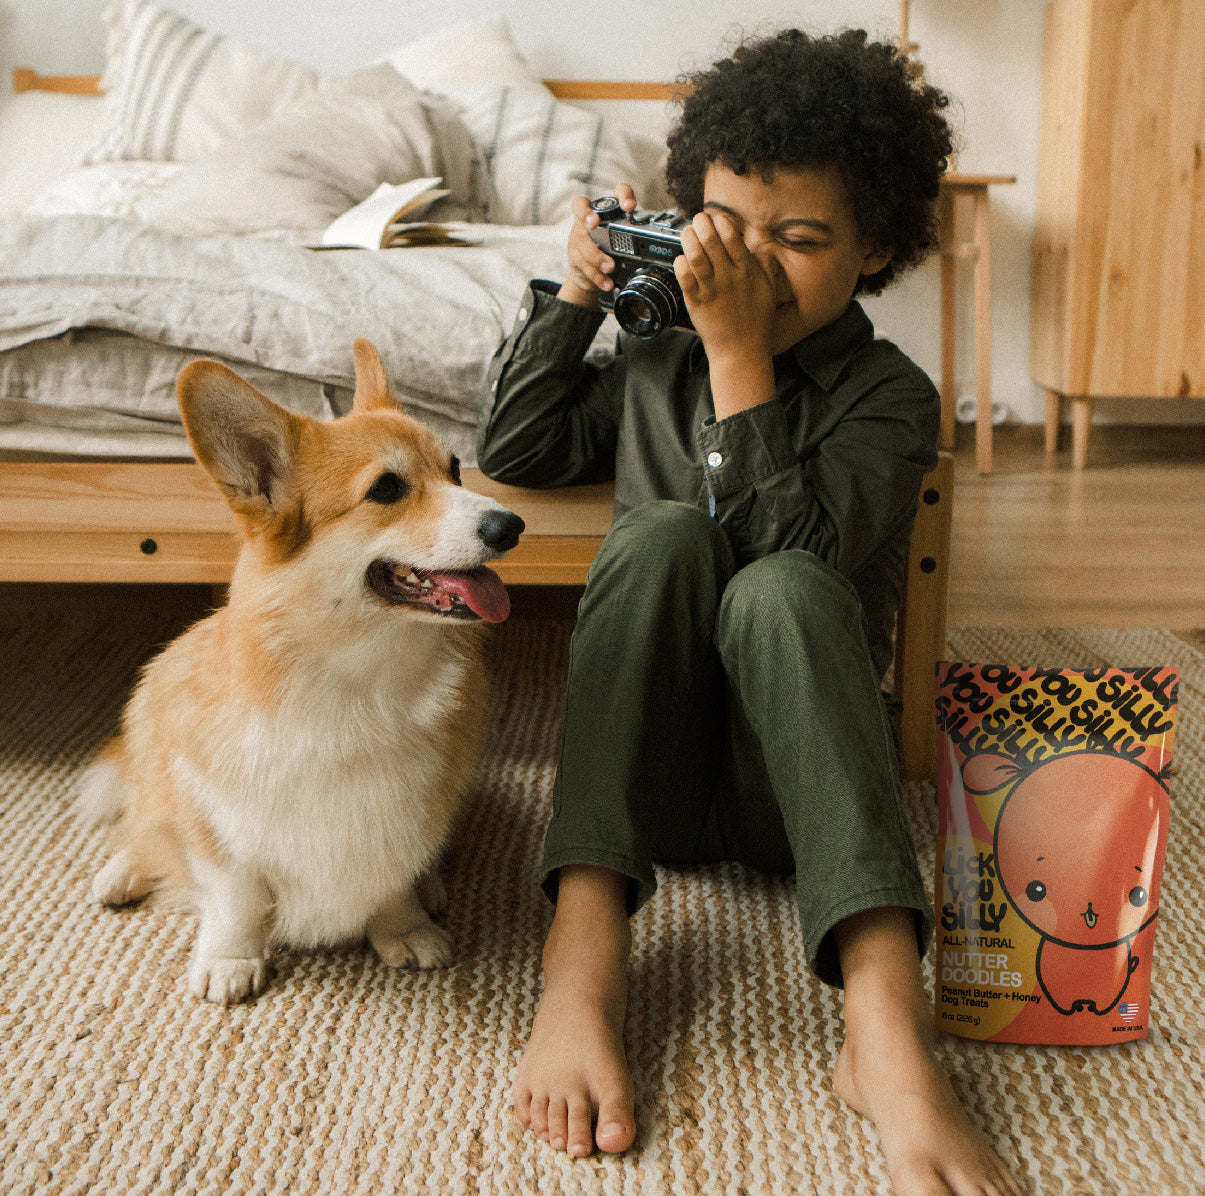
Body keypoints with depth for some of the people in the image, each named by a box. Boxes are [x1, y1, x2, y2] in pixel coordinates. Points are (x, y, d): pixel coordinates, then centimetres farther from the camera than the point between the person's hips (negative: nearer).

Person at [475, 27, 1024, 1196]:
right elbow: (512, 452, 15)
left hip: (793, 767, -2)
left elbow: (799, 551, -18)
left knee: (780, 588, -33)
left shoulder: (887, 396, -1)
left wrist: (741, 354, -20)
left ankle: (884, 1019, -47)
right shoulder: (655, 362, 12)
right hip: (645, 760, 3)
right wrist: (572, 293, 8)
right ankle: (583, 952, -39)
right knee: (667, 531, -25)